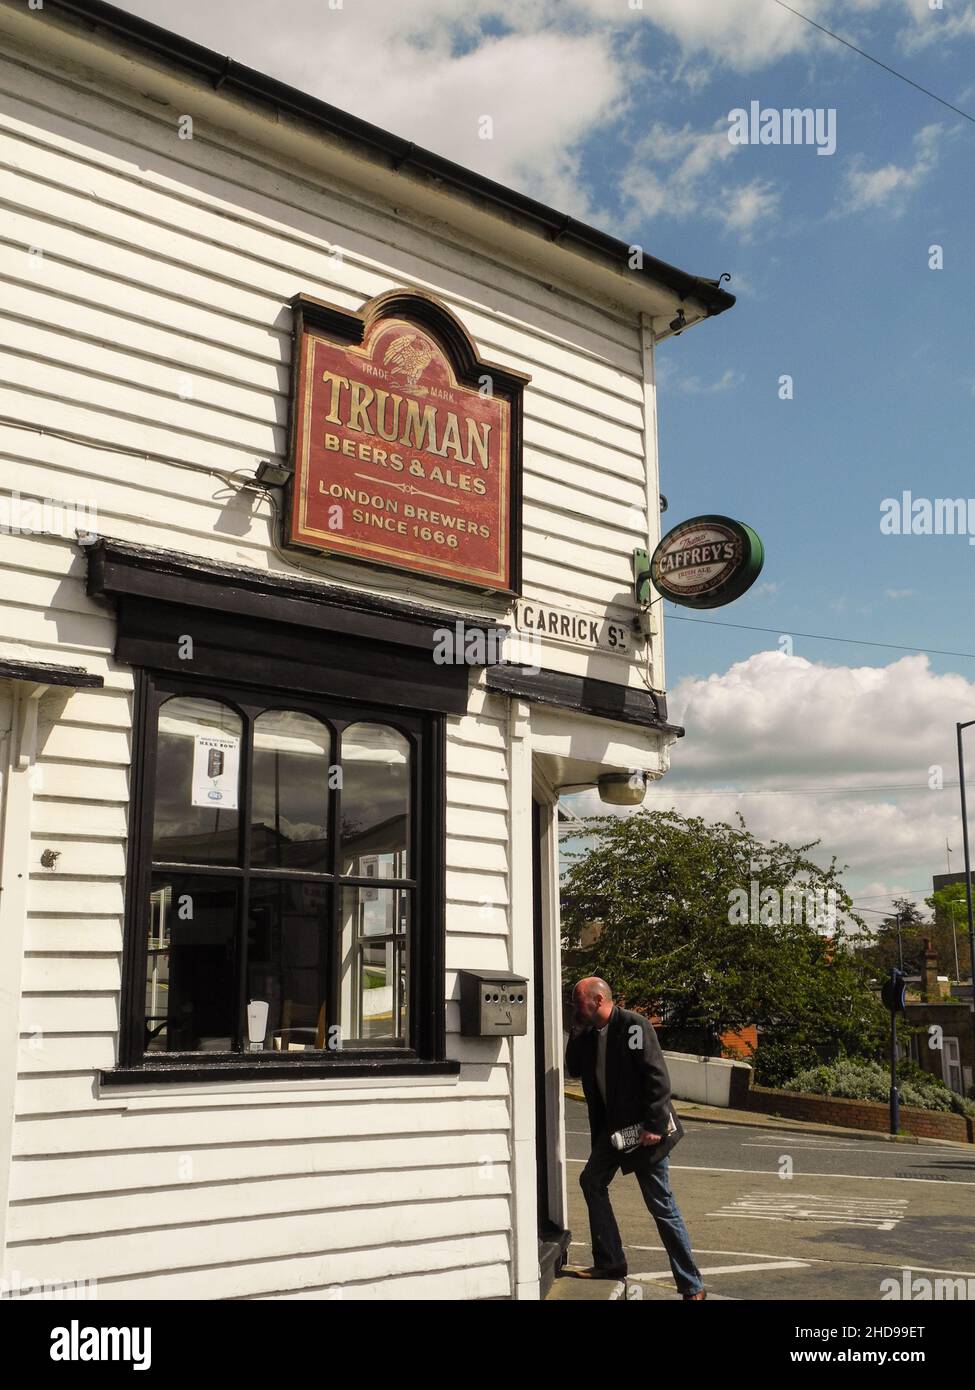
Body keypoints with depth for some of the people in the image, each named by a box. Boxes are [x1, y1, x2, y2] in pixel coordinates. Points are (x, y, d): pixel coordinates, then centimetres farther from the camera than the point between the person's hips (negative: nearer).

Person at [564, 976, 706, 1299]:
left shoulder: (633, 1025, -19)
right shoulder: (591, 1033, 7)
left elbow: (657, 1076, -22)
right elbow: (574, 1069, 11)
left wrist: (654, 1125, -23)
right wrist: (577, 1031, 0)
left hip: (643, 1129, -9)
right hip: (612, 1127, 9)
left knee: (662, 1206, -3)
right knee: (592, 1181, 16)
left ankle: (692, 1286, 6)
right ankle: (609, 1263, 27)